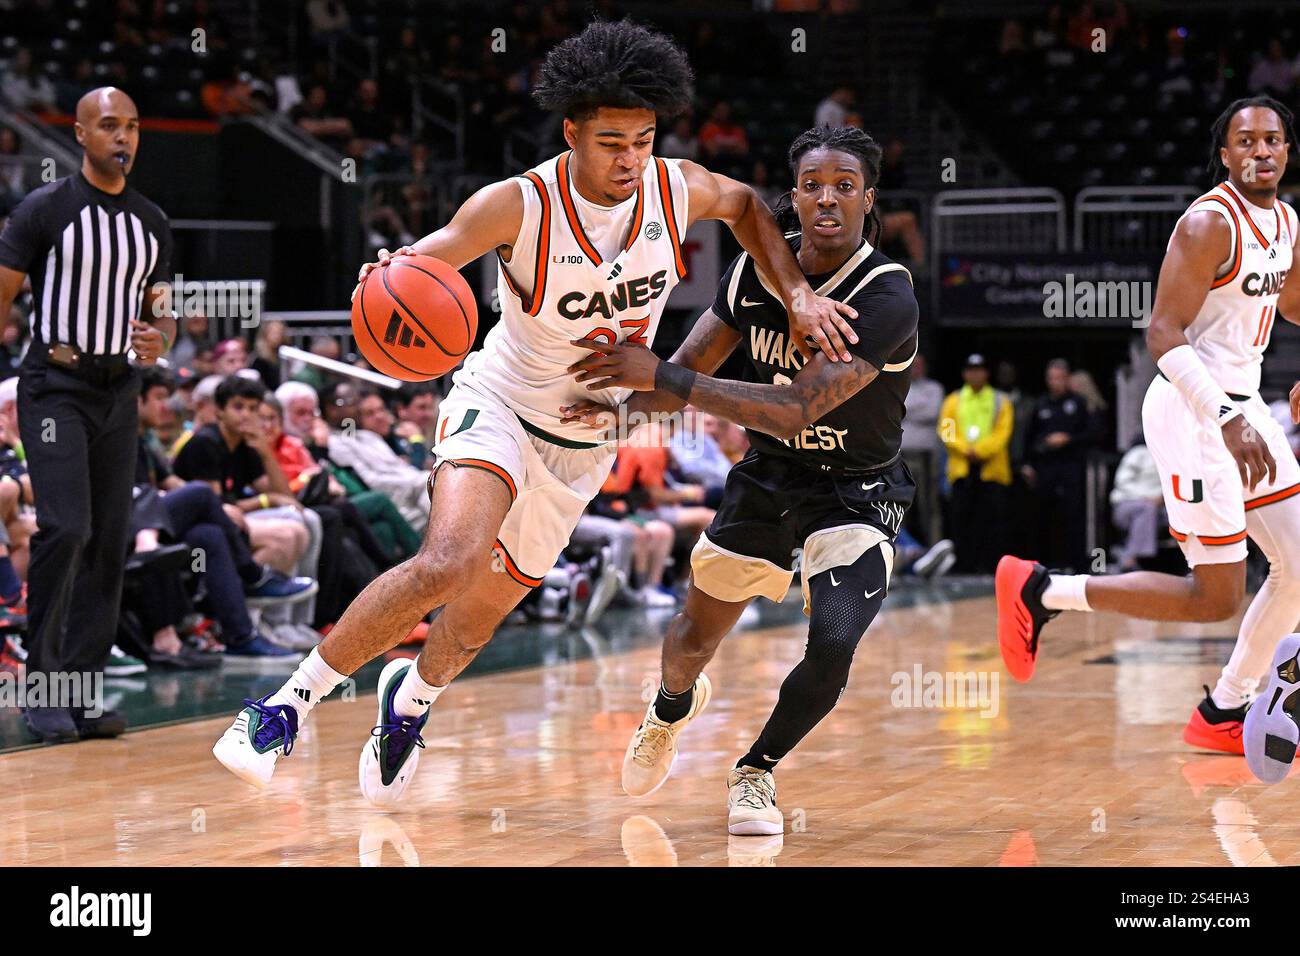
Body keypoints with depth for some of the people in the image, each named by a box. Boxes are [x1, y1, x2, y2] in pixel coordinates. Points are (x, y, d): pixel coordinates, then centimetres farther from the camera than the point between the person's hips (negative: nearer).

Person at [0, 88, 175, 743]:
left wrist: (158, 339, -6)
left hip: (119, 389, 6)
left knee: (110, 540, 3)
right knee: (66, 527, -18)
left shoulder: (152, 222, 10)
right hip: (55, 386, -6)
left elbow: (161, 309, 18)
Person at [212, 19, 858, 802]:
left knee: (479, 617, 14)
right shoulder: (518, 207, -24)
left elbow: (745, 206, 11)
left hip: (585, 444, 5)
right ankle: (291, 702, -18)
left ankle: (411, 698, 49)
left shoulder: (677, 190, -11)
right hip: (500, 406, -5)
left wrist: (797, 291, 0)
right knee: (449, 561, -32)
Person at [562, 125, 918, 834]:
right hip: (768, 478, 5)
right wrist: (618, 406, -21)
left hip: (856, 492, -5)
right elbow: (689, 372, 0)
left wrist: (663, 378, -38)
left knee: (832, 648, -25)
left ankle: (757, 770, 5)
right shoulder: (759, 266, -9)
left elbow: (796, 409, -36)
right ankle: (671, 707, 55)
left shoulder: (888, 298, -28)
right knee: (695, 636, 16)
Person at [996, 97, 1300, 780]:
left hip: (1242, 406, 9)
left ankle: (1225, 713, 20)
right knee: (1215, 598, -8)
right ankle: (1039, 592, 4)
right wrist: (1228, 422, -32)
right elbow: (1163, 335, -24)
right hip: (1192, 410, -9)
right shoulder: (1209, 224, -17)